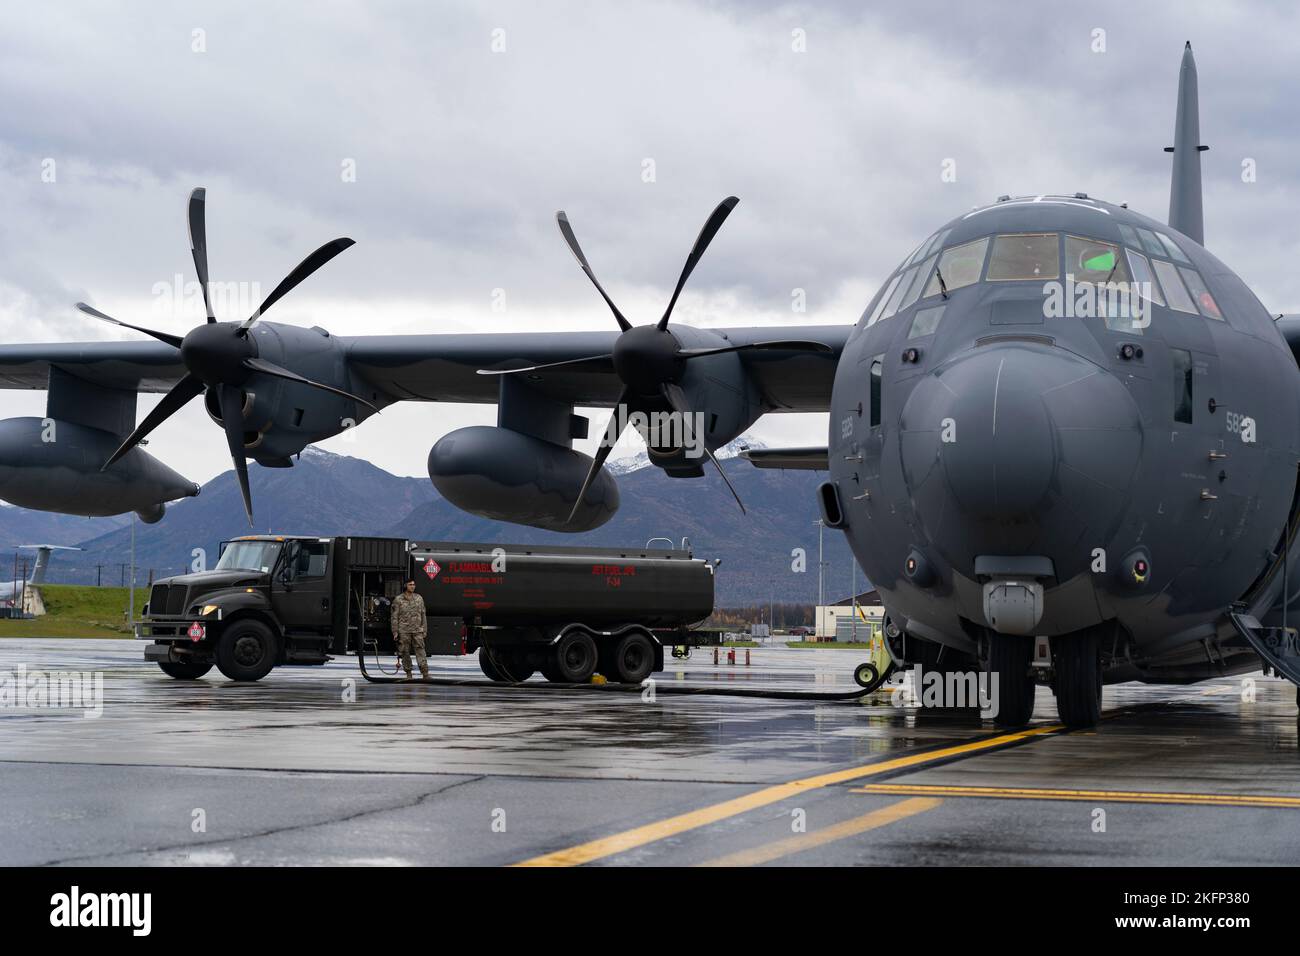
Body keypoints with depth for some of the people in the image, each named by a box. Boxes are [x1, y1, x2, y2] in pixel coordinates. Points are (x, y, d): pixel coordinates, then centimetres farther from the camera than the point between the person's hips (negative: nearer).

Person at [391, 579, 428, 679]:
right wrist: (395, 632, -4)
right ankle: (408, 673, 13)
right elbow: (394, 616, 0)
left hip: (417, 630, 1)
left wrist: (424, 630, 10)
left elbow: (423, 615, 14)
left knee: (420, 651, -7)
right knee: (405, 652, 3)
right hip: (404, 631, -1)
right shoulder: (398, 600, 0)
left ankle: (425, 673, -12)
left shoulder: (419, 598, 9)